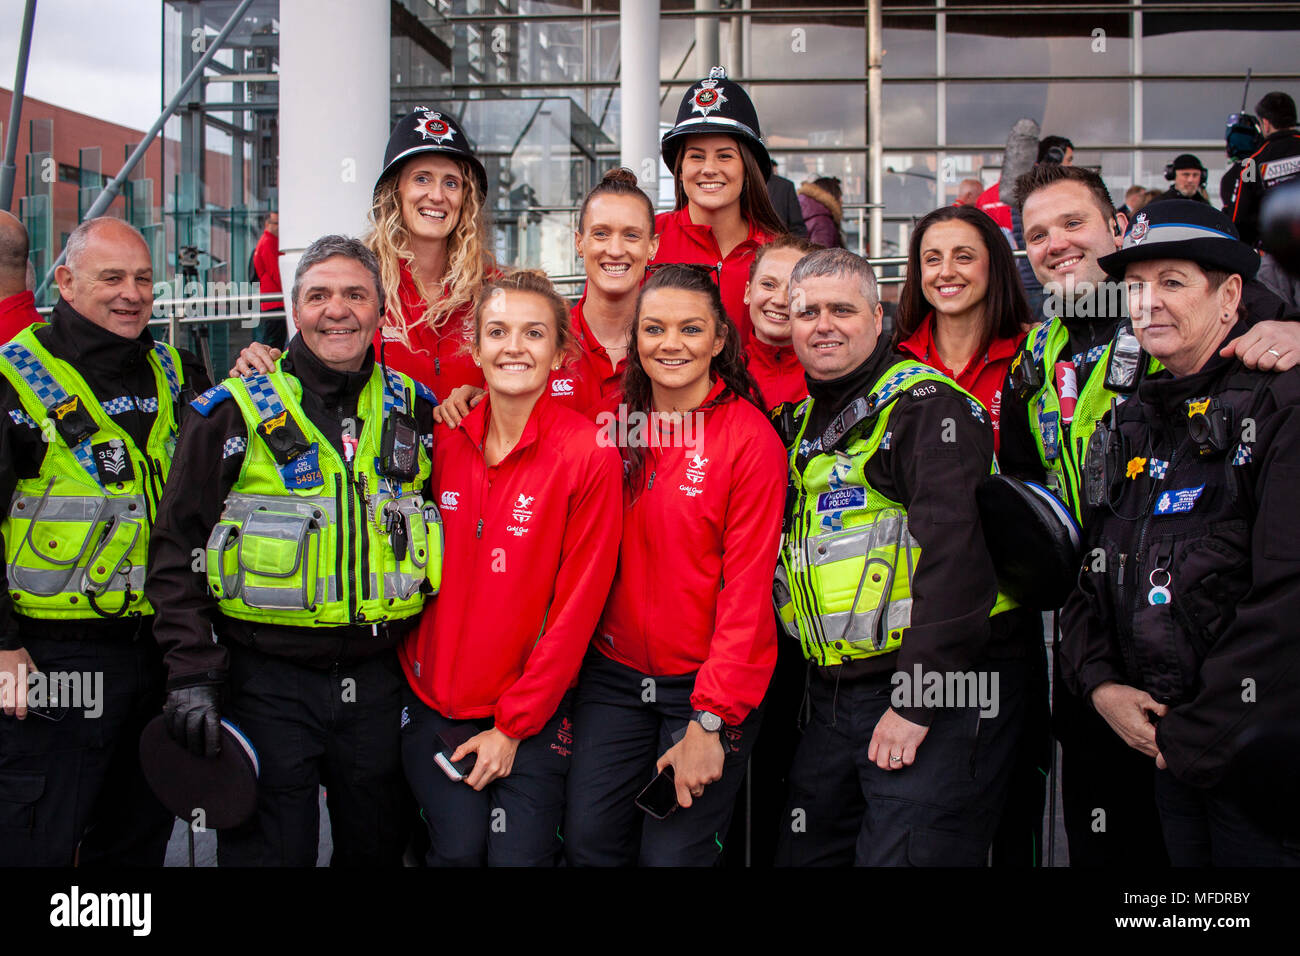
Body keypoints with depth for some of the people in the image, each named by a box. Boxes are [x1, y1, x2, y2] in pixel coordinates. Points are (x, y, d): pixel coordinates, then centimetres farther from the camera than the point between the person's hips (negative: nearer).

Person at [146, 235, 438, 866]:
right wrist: (192, 675, -10)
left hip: (380, 680, 3)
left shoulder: (415, 410, 7)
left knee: (378, 850, 16)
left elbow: (447, 522, 16)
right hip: (268, 684, -3)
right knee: (269, 851, 4)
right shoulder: (236, 412, -3)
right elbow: (178, 550, -3)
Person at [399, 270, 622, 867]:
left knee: (519, 855, -6)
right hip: (431, 702, 2)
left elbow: (578, 603, -10)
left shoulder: (590, 453, -11)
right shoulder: (443, 440, 0)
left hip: (531, 712, -2)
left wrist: (514, 724, -10)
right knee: (457, 849, -10)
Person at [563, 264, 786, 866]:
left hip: (713, 684, -4)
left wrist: (709, 721, -16)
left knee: (672, 856, 1)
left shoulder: (751, 437, -10)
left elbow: (747, 589, -13)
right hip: (613, 675, 4)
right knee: (588, 845, 3)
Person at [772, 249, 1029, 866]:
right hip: (833, 695, 8)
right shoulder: (799, 421, 15)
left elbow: (955, 552, -21)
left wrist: (918, 700, -23)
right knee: (803, 857, 14)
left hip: (938, 697, -8)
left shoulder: (925, 404, -10)